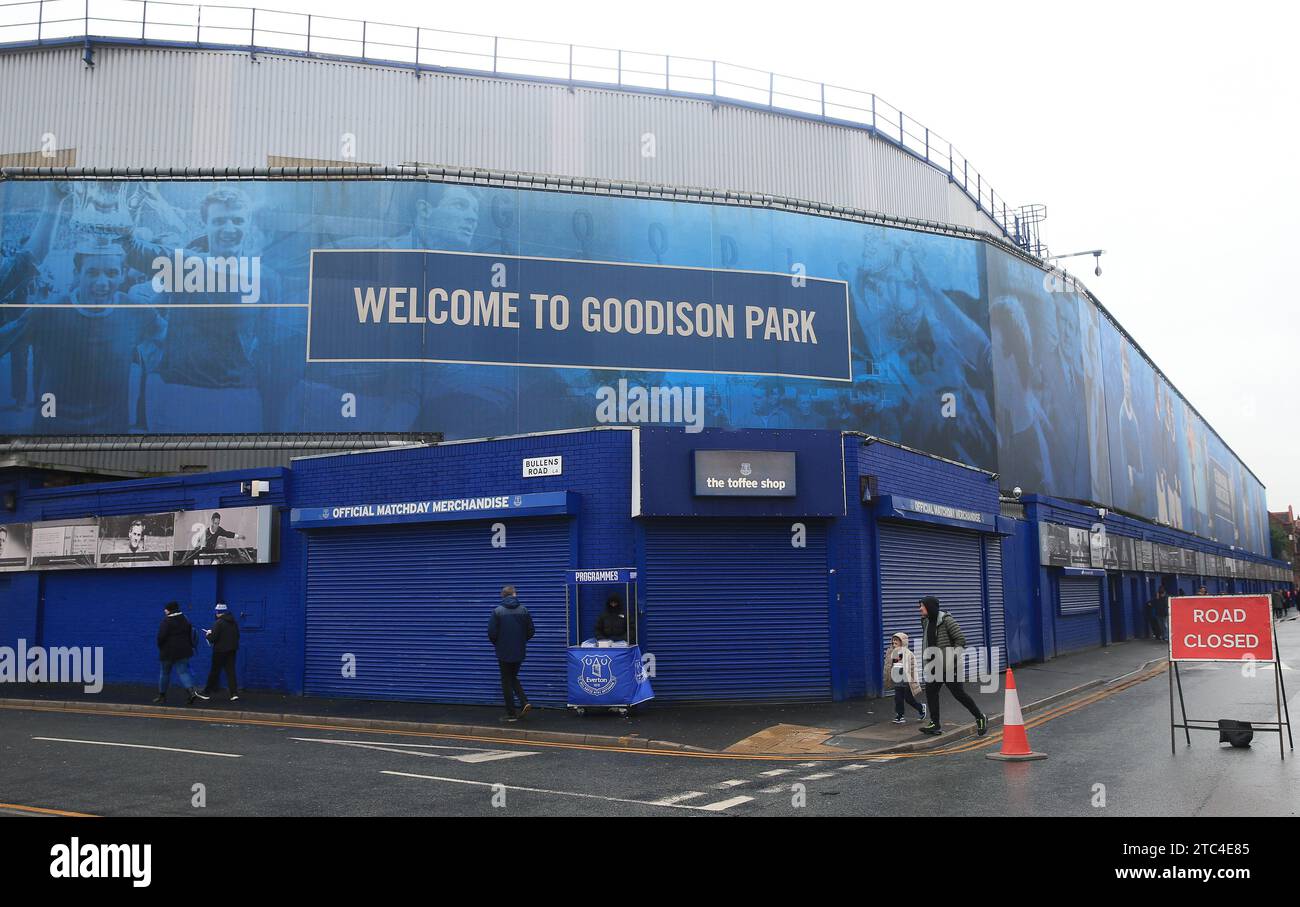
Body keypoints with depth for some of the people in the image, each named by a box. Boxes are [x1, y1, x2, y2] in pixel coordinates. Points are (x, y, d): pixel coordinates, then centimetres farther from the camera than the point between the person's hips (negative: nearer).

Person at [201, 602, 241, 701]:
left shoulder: (218, 623, -16)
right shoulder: (233, 622, 6)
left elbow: (213, 638, -17)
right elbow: (237, 635, 12)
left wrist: (209, 634, 3)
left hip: (220, 650, -6)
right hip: (232, 649, 6)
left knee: (215, 671, 7)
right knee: (231, 671, 5)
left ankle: (207, 691, 20)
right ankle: (234, 693, -3)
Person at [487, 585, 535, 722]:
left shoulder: (497, 611, -10)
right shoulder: (523, 610, -2)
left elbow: (491, 633, -11)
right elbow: (530, 632, 0)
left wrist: (497, 644, 10)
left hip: (504, 653, -3)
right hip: (520, 652, 3)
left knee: (507, 682, 7)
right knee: (513, 677, 21)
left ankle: (511, 714, 8)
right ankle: (524, 702, 2)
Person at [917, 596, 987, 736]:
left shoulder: (946, 620, -16)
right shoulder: (926, 621, 7)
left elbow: (961, 639, -16)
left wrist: (953, 657, -18)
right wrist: (927, 659, 16)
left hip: (948, 665, -7)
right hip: (934, 665, 7)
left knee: (959, 693, -2)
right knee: (930, 691, 0)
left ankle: (980, 718, 14)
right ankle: (935, 724, 7)